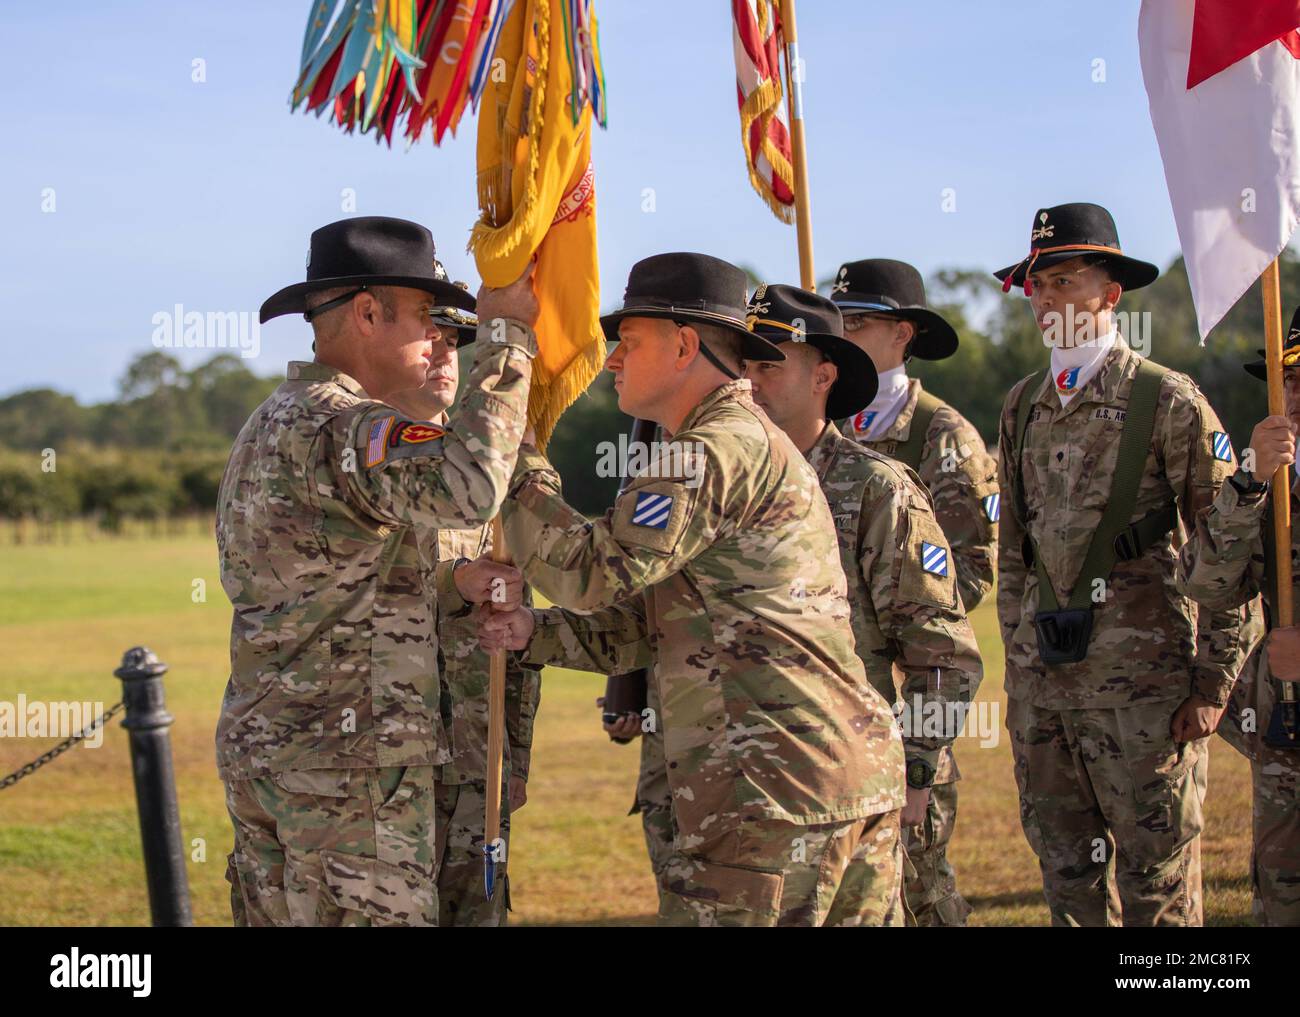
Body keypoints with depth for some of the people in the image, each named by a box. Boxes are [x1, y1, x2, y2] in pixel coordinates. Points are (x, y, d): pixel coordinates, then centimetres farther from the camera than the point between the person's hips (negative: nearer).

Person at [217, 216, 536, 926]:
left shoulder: (269, 424, 17)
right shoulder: (337, 425, -16)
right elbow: (465, 486, -34)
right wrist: (506, 339, -24)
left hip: (260, 748, 10)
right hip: (347, 761, -10)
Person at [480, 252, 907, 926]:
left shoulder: (719, 448, -9)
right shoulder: (760, 444, 24)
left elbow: (593, 571, -14)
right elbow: (643, 628, 23)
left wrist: (517, 462, -2)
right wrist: (536, 633, 11)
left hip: (774, 783, -10)